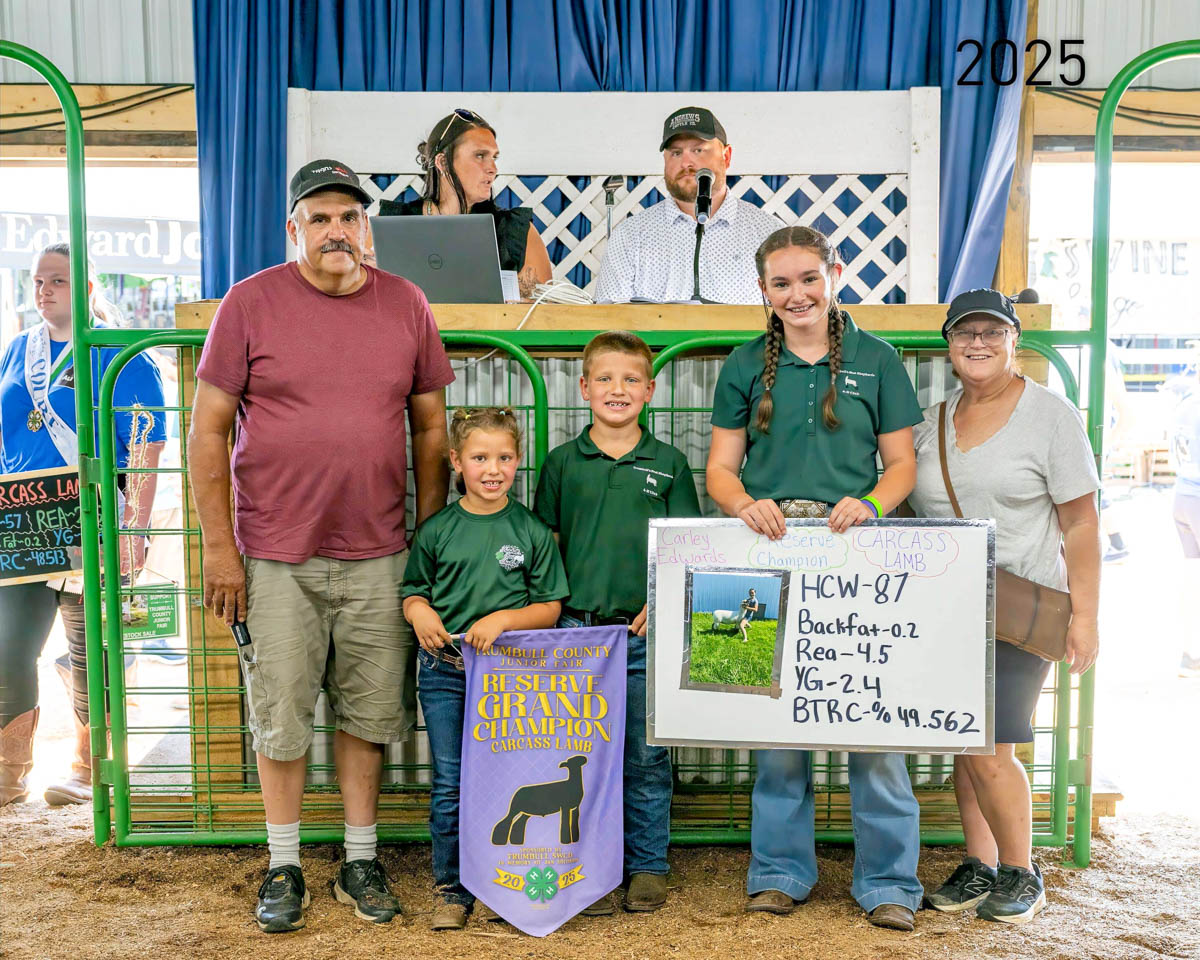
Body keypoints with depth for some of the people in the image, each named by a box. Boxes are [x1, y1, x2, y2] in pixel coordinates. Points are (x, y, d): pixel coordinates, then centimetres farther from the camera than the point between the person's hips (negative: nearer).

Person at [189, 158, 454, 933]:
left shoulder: (406, 305, 5)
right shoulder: (251, 303, -2)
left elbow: (430, 428, 10)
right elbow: (209, 429, -1)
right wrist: (219, 546, -5)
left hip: (377, 556, 2)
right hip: (275, 557, -2)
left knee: (369, 714, 10)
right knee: (281, 717, 7)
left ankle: (361, 861, 27)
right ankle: (284, 867, 25)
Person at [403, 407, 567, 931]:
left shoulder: (532, 531, 0)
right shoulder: (436, 529, 3)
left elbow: (550, 608, 1)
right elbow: (413, 591, 12)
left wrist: (502, 619, -14)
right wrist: (420, 613, -9)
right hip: (444, 670, 1)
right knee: (449, 784, 6)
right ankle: (452, 890, 19)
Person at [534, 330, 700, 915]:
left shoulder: (668, 463, 5)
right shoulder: (563, 462, 6)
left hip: (646, 630, 0)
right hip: (576, 629, 1)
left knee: (646, 755, 6)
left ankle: (647, 866, 21)